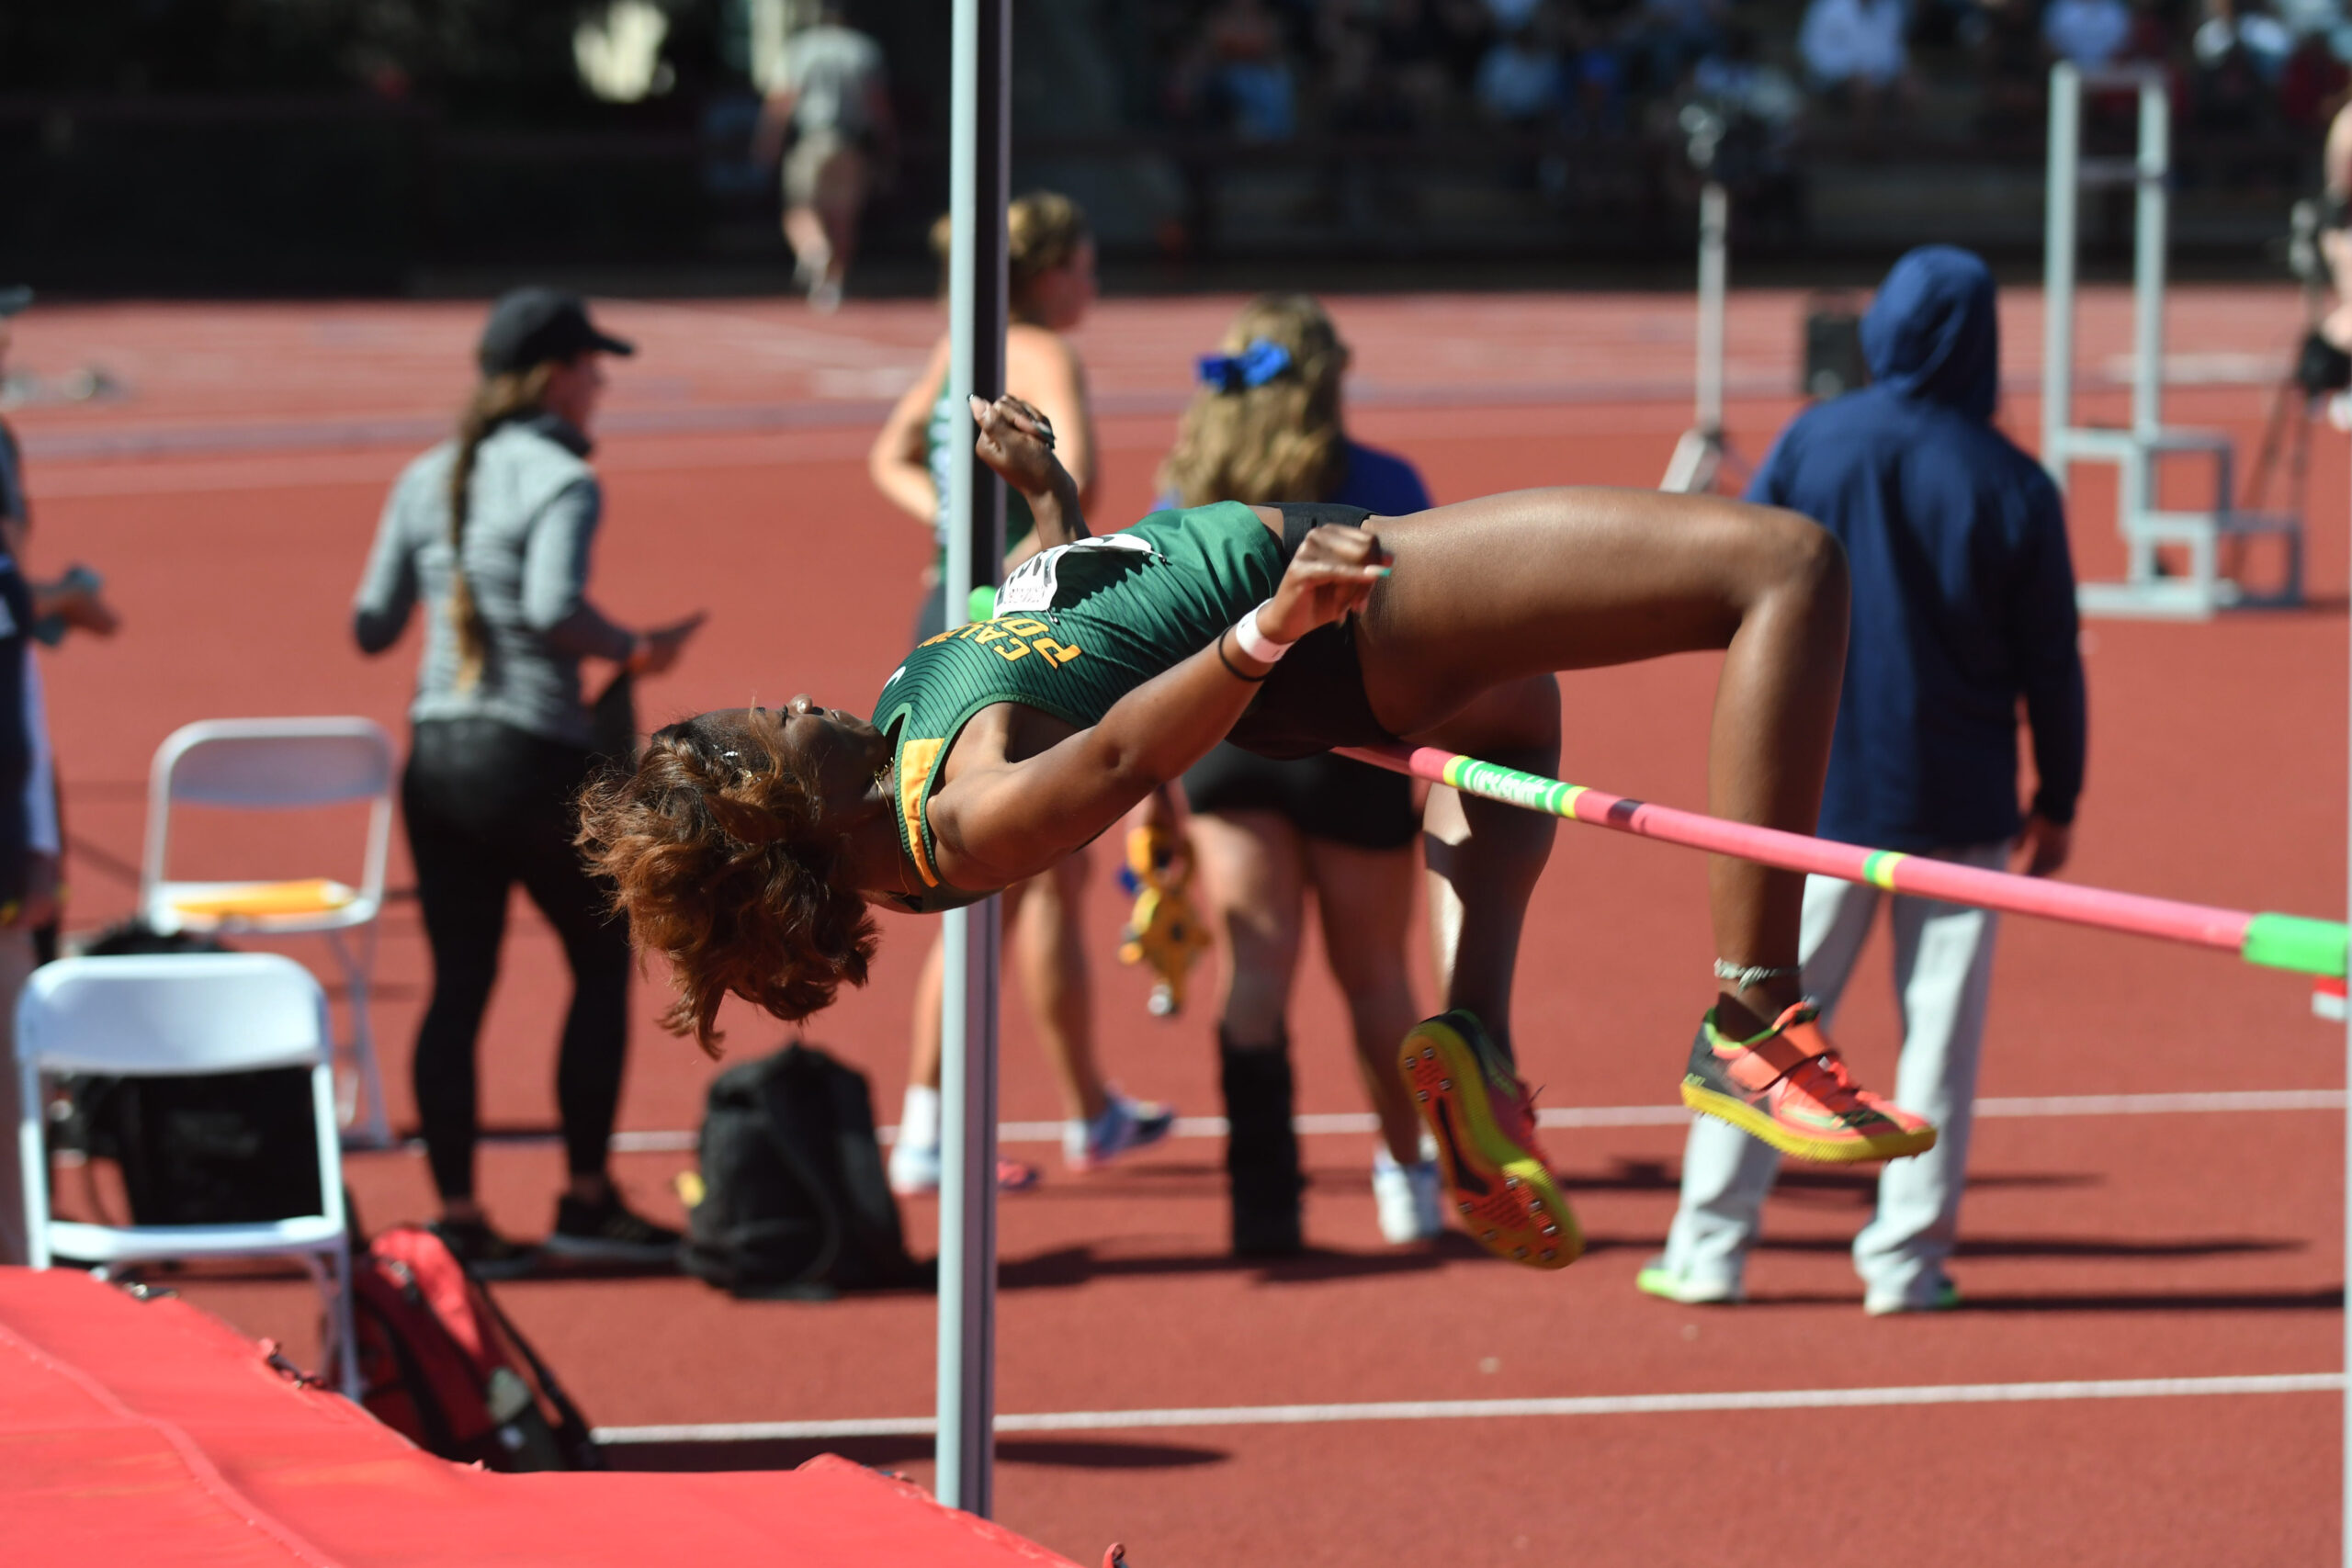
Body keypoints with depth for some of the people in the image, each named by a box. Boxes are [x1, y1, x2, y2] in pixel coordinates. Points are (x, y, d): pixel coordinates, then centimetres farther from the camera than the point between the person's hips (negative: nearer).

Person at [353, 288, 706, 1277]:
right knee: (603, 964, 10)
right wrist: (631, 652, -10)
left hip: (435, 755, 6)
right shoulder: (560, 481, -10)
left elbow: (371, 629, 10)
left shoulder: (425, 480, 10)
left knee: (458, 984, 8)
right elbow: (553, 608, -26)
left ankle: (457, 1216, 6)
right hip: (535, 756, -6)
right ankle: (586, 1201, 10)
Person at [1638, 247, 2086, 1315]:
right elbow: (2050, 662, -1)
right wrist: (2057, 802, 10)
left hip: (1817, 787, 1)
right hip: (1959, 804, -1)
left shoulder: (1812, 445, -5)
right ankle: (1907, 1257, 4)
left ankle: (1710, 1245, 6)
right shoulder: (2015, 486, -6)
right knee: (1940, 1028, 6)